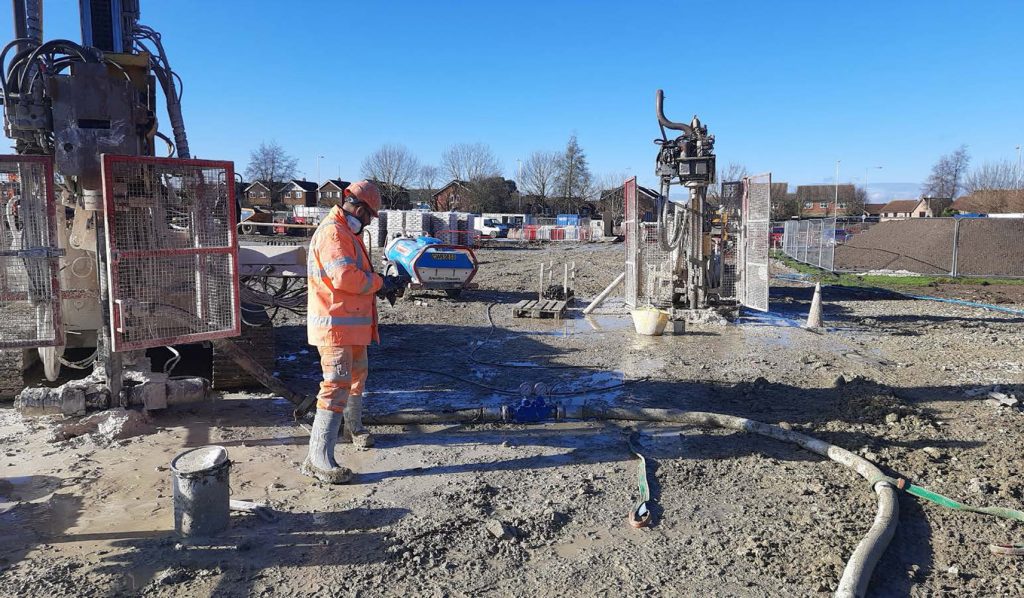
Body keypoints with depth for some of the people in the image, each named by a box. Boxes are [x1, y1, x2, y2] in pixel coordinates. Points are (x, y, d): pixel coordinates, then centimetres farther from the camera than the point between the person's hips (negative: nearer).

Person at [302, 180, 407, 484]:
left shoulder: (347, 232, 18)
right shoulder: (332, 232, -17)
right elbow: (344, 277, -27)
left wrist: (382, 284, 6)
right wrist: (381, 283, -14)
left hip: (352, 322, 11)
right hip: (335, 325, -11)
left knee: (357, 376, 24)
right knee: (337, 387, -13)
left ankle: (353, 427, 45)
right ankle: (318, 459, -10)